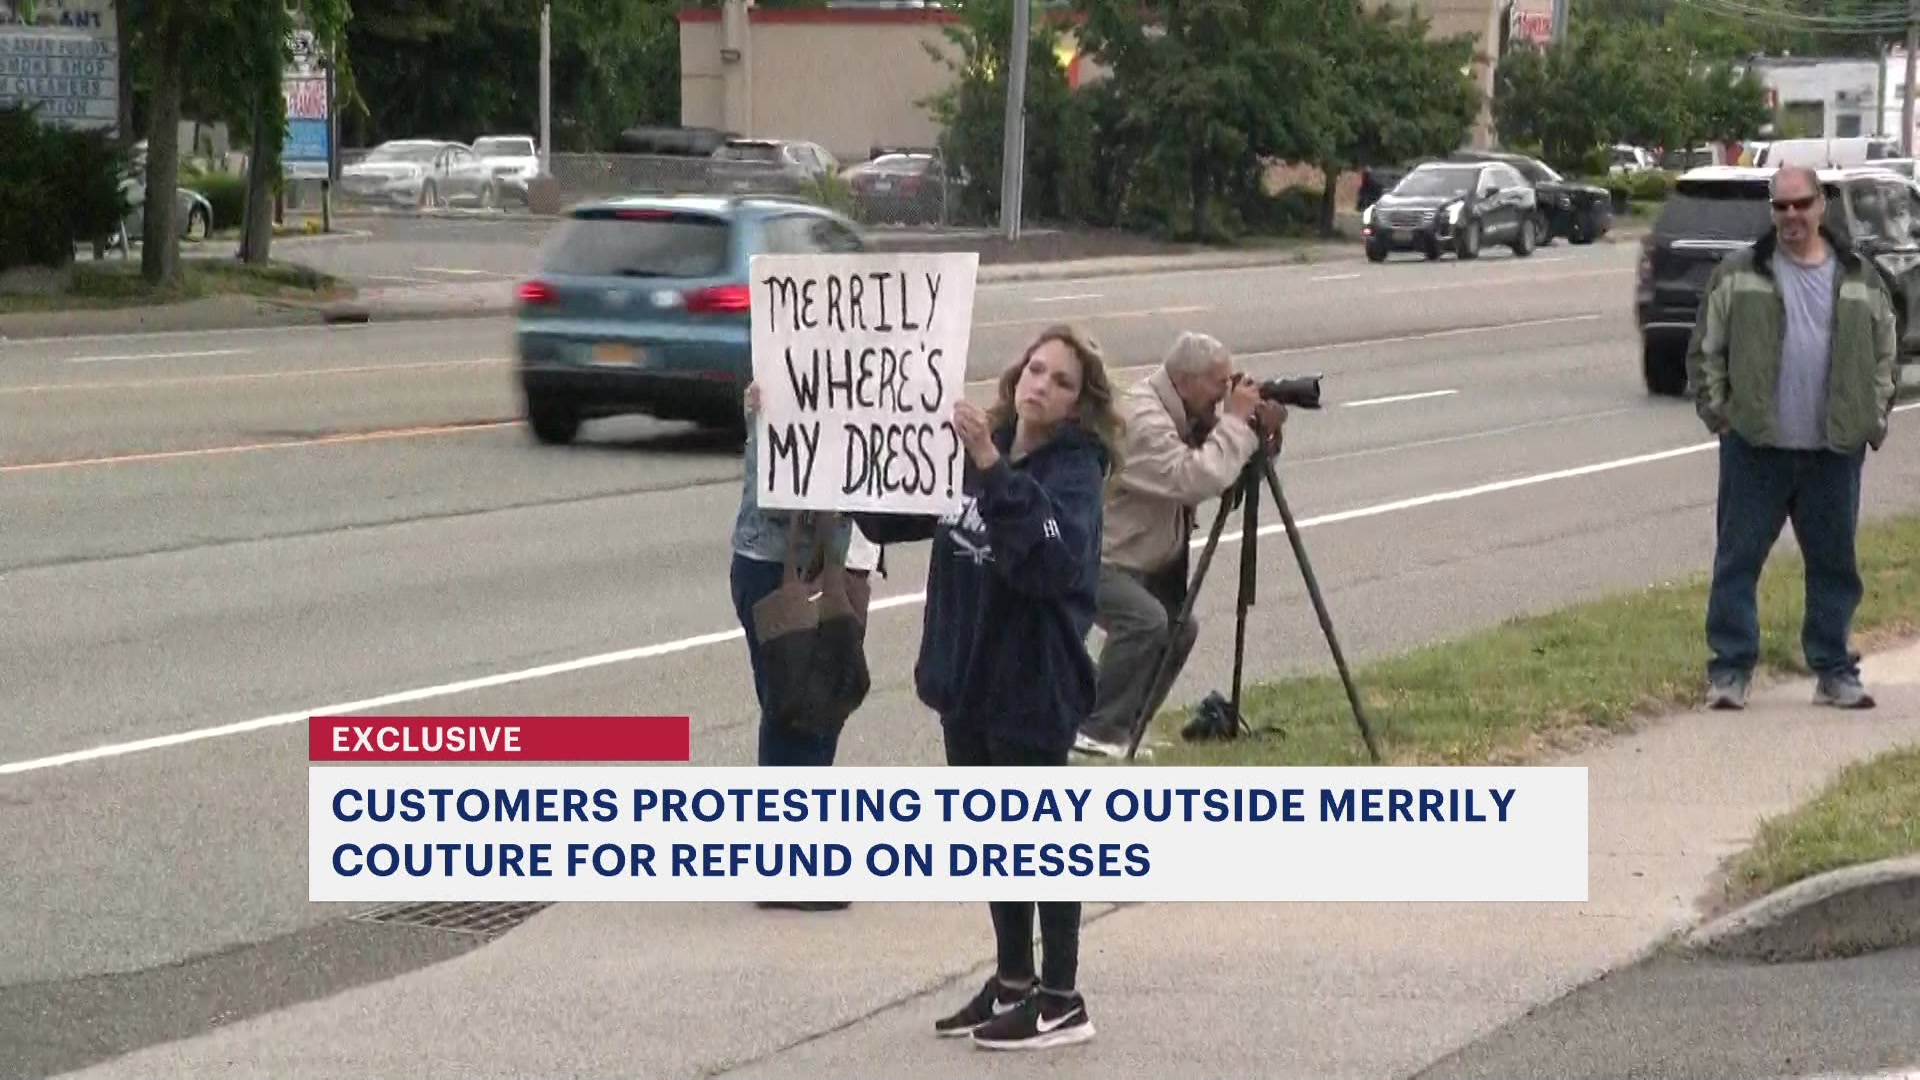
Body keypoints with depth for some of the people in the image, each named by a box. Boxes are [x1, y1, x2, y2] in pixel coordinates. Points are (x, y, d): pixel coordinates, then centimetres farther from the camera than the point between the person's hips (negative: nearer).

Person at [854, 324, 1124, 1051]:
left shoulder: (1075, 468, -14)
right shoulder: (973, 453, 4)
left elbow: (1051, 560, -33)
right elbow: (889, 519, 13)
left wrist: (994, 470, -38)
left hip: (1034, 684, -7)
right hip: (969, 675, 7)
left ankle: (1062, 999, 12)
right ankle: (1013, 981, 30)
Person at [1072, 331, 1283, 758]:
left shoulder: (1192, 412, 3)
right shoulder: (1142, 418, -27)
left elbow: (1219, 471, 6)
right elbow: (1196, 480, -37)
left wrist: (1261, 432, -11)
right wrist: (1236, 421, -28)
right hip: (1092, 558, -10)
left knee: (1178, 627, 13)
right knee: (1144, 619, -28)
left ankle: (1120, 728, 21)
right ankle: (1097, 730, -19)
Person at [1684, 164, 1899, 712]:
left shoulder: (1861, 281, 7)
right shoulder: (1738, 276, 1)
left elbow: (1884, 357, 13)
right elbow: (1705, 351, 4)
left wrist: (1876, 419, 5)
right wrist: (1716, 409, -4)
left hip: (1835, 451, 2)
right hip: (1754, 447, -2)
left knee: (1834, 564, 9)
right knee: (1737, 561, 0)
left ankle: (1834, 671, 18)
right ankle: (1730, 670, 6)